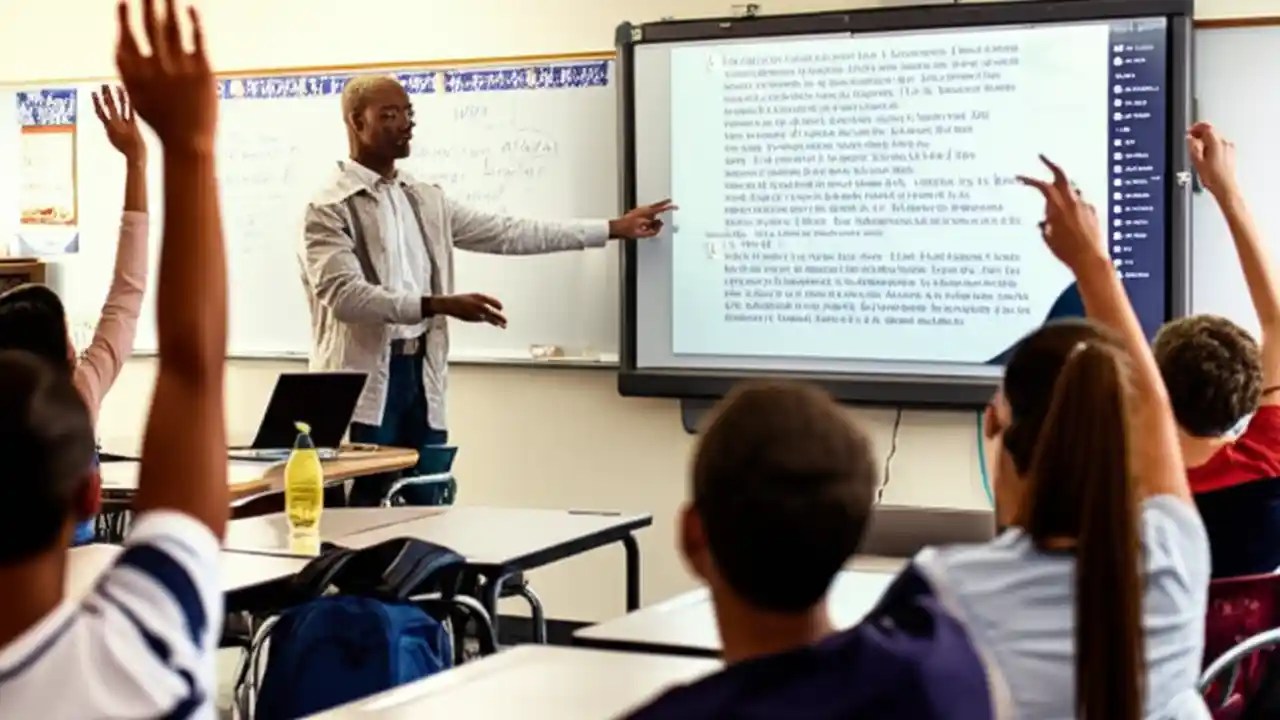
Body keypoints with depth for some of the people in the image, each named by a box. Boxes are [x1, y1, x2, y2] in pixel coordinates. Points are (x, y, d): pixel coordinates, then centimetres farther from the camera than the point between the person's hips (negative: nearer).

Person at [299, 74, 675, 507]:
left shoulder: (426, 201, 14)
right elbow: (345, 295, -19)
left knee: (432, 506, 6)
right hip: (363, 380, -6)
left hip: (421, 373, 6)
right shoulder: (330, 209, -7)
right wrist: (439, 305, -28)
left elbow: (507, 234, 15)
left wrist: (614, 228, 13)